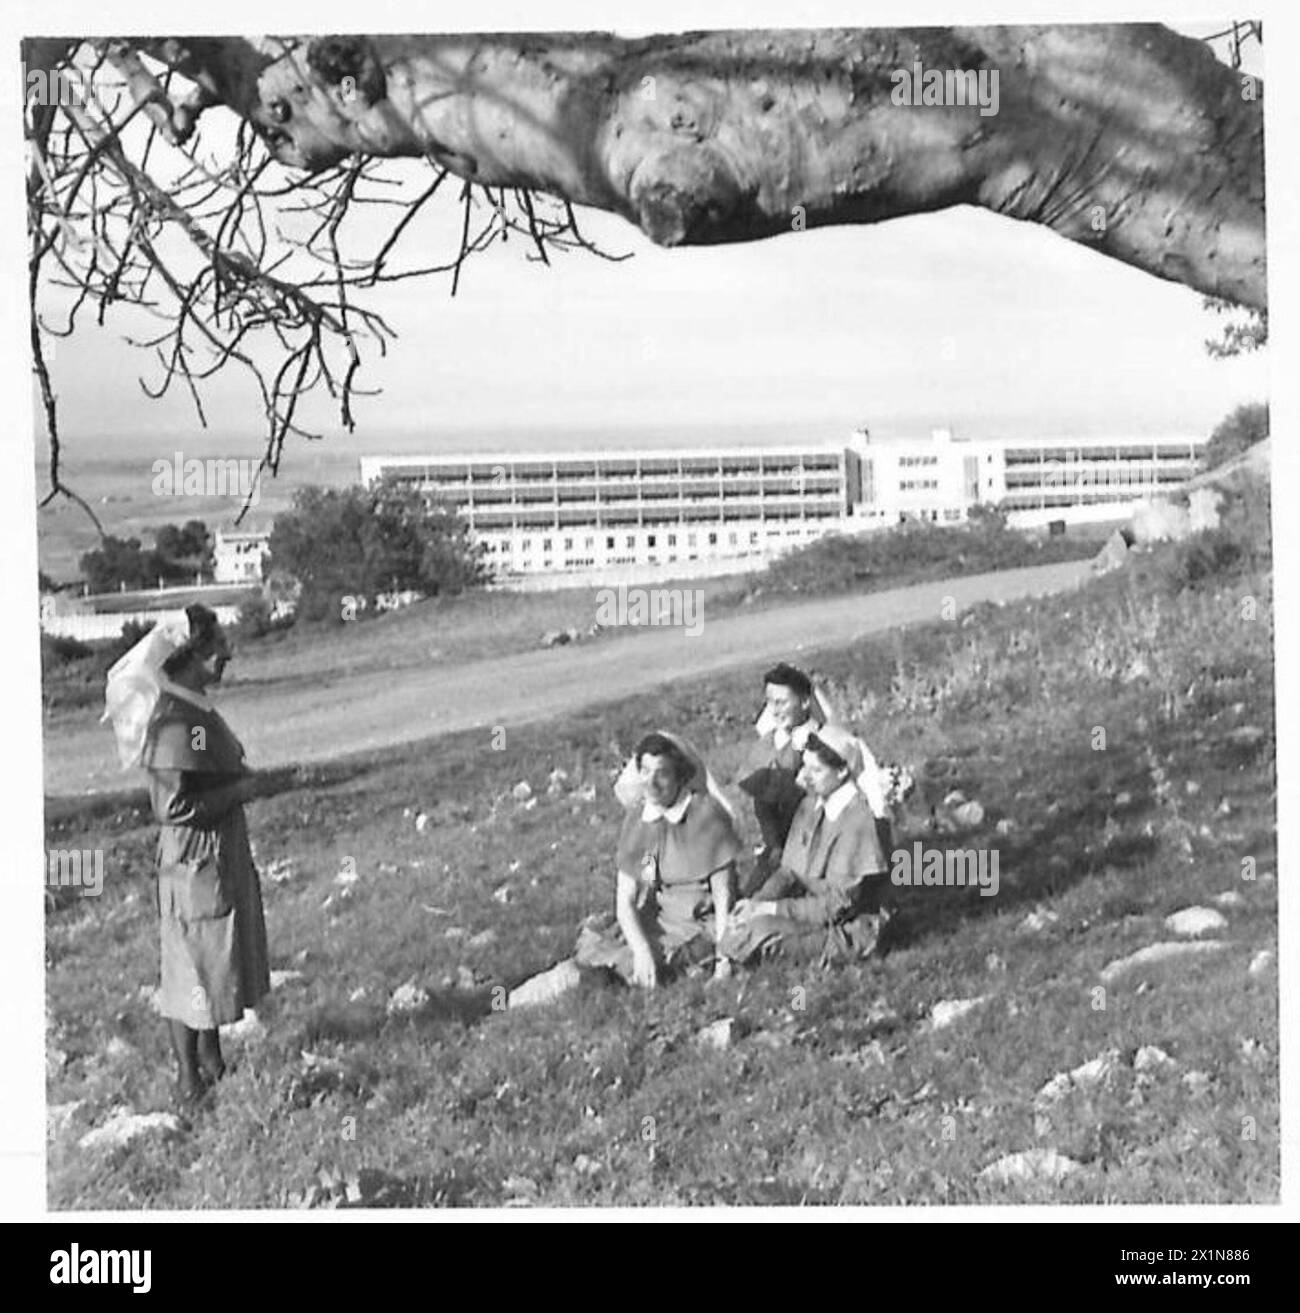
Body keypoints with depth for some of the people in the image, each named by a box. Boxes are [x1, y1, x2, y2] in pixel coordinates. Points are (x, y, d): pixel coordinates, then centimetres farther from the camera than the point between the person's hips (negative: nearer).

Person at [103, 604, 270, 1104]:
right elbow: (175, 805, -27)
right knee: (193, 969, 2)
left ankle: (211, 1062, 35)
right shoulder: (175, 720, -23)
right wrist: (239, 789, -19)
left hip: (222, 857, 10)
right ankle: (189, 1080, 14)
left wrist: (240, 782, 5)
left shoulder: (195, 708, 8)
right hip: (196, 861, -10)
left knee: (217, 964, 20)